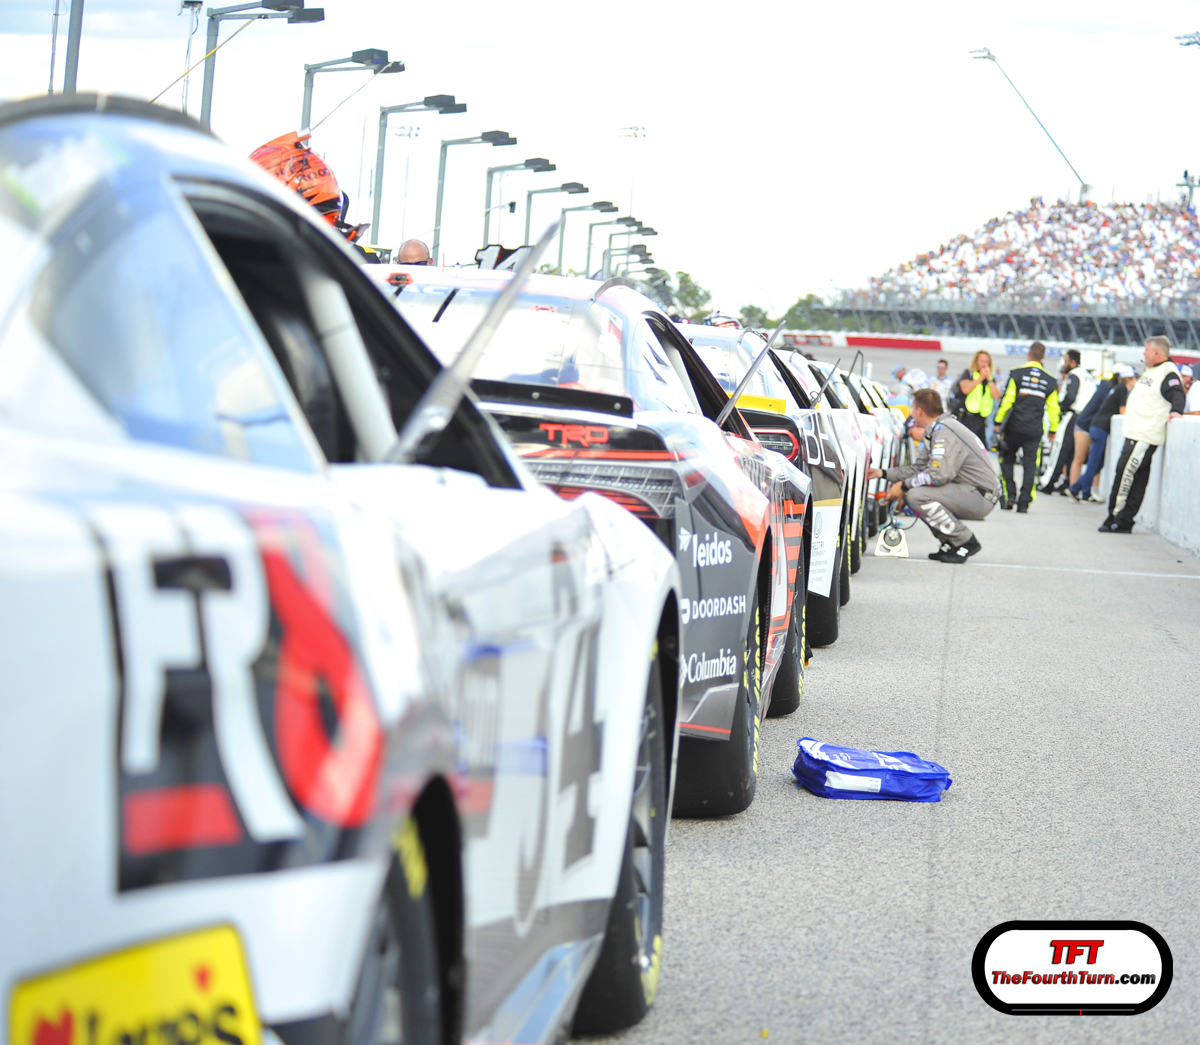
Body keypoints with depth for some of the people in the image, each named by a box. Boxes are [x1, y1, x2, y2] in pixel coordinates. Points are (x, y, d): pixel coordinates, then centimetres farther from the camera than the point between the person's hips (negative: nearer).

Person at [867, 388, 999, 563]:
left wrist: (904, 486, -16)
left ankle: (966, 542, -14)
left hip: (980, 498, -10)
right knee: (909, 493, 9)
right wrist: (884, 474, 17)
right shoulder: (935, 431, 14)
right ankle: (949, 543, 9)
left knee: (917, 495, -24)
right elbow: (919, 468, 19)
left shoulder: (944, 432, -18)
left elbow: (939, 475, -27)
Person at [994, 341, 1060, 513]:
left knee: (1007, 460, 12)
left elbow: (1006, 400, -7)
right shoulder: (1050, 381, 5)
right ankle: (1024, 503, 1)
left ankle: (1008, 496, 3)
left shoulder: (1016, 373, -4)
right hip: (1035, 431, 2)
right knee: (1030, 465, 4)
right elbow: (1053, 408, 8)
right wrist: (1053, 430, 19)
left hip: (1014, 427, -2)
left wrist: (998, 421, 0)